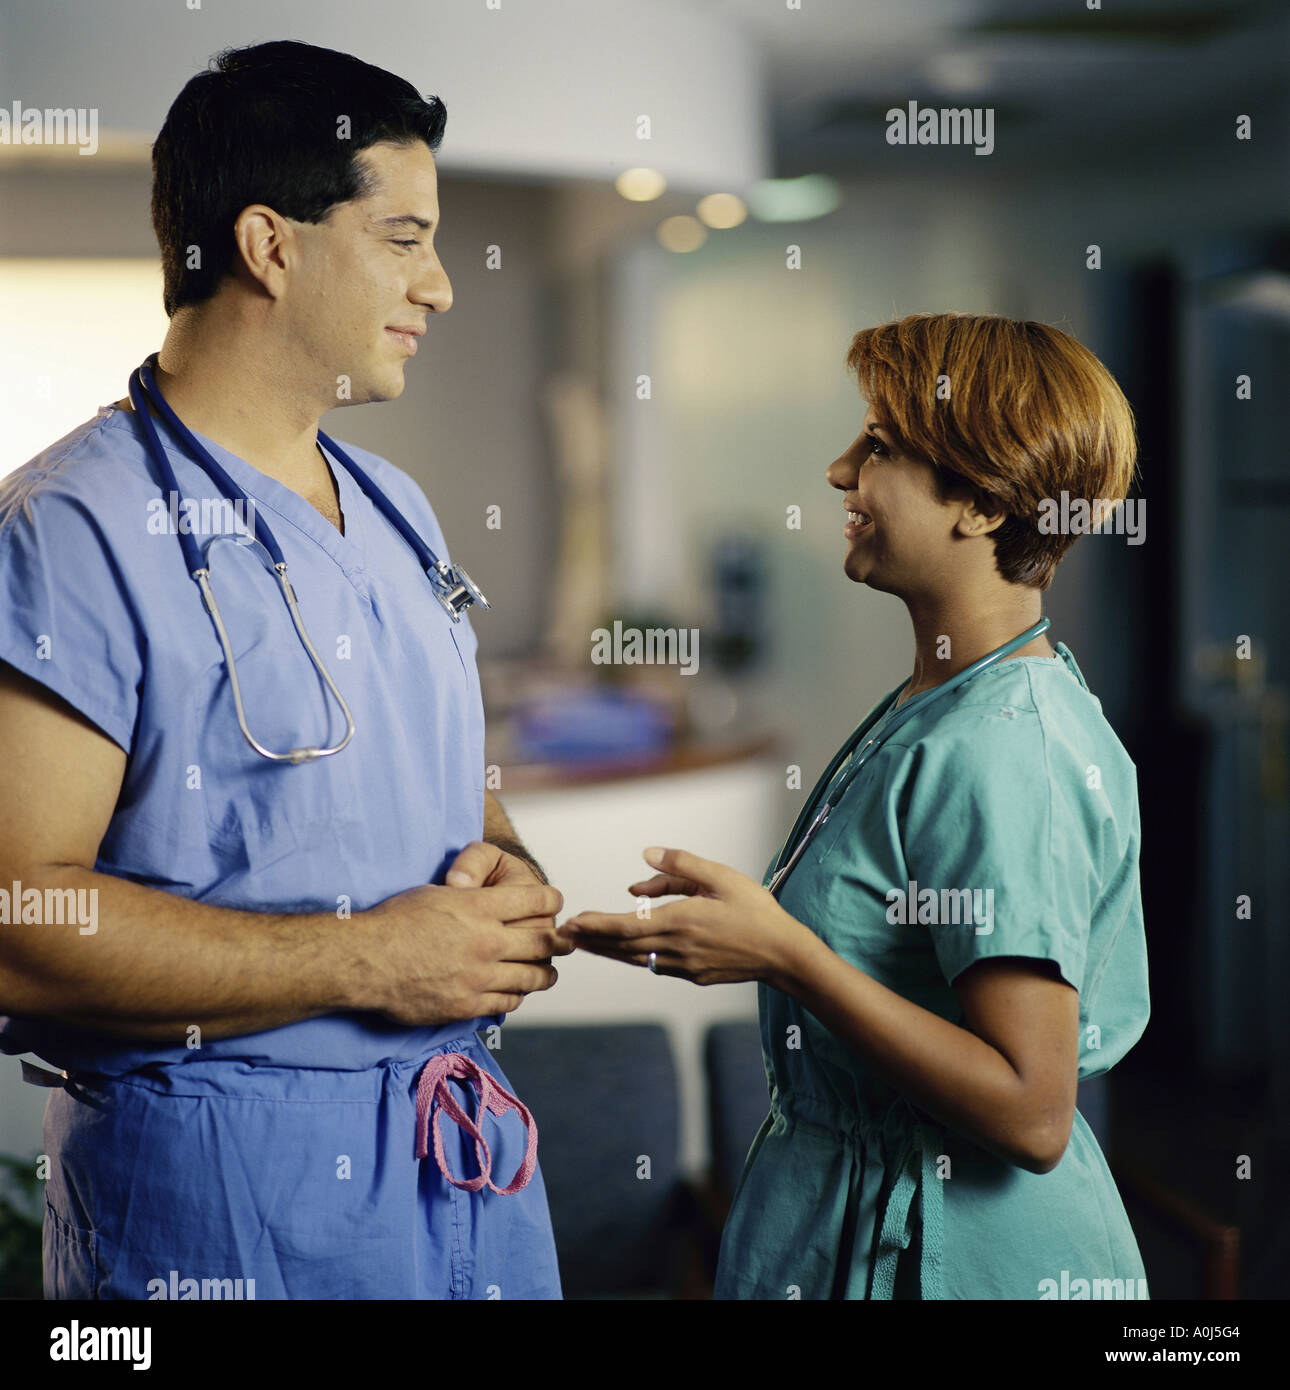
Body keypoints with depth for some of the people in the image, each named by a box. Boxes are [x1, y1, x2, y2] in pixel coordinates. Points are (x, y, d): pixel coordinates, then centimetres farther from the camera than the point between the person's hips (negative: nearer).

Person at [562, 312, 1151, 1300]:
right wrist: (733, 924, 1)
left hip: (951, 1248, -8)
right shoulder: (930, 709, 5)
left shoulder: (1002, 754, -23)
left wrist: (782, 953, -26)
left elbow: (1029, 1117, -26)